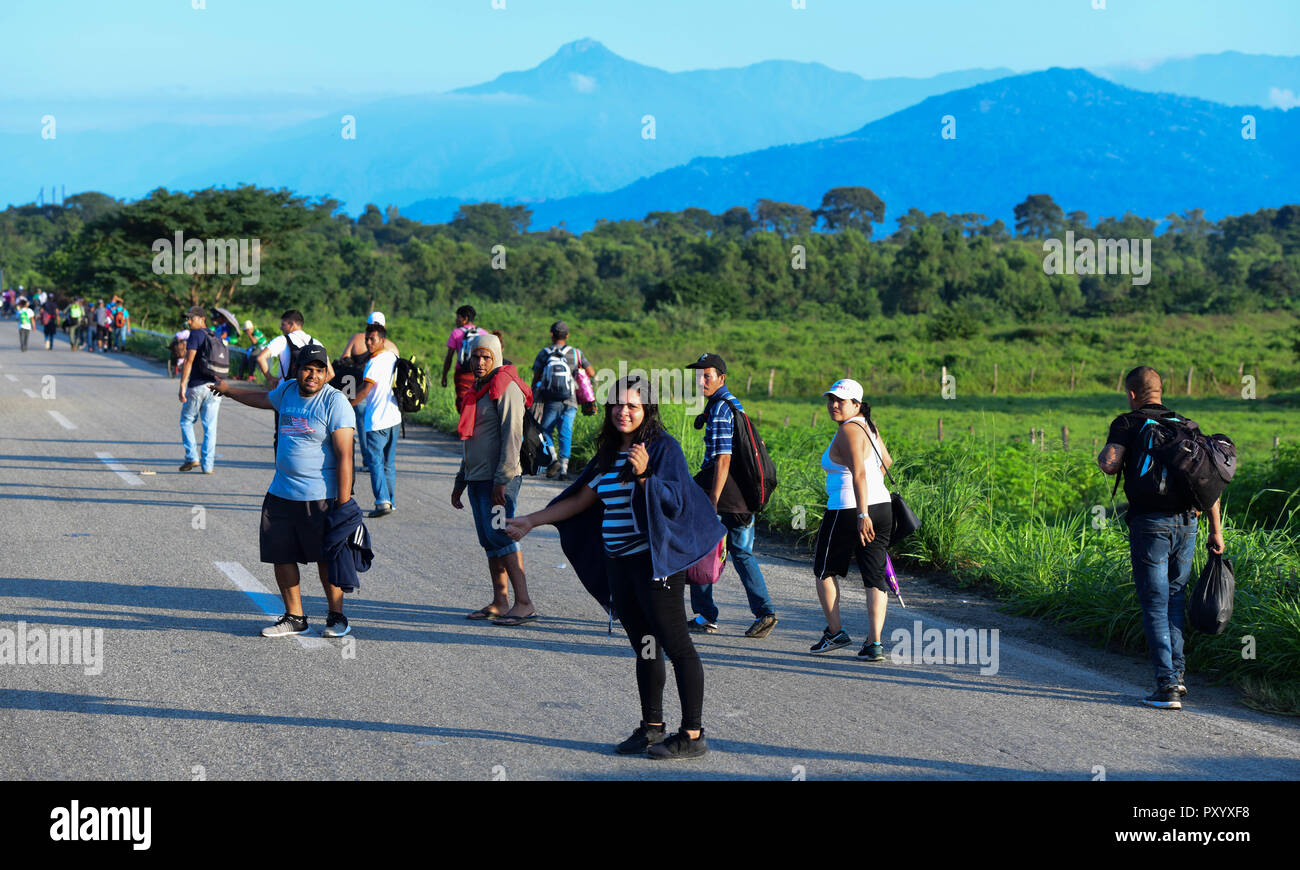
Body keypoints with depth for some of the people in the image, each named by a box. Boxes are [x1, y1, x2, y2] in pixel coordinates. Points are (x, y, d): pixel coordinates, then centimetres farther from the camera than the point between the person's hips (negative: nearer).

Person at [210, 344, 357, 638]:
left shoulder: (335, 402, -12)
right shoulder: (288, 390, 8)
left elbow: (344, 455, -16)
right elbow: (262, 398, 33)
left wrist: (343, 504, -21)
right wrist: (228, 390, 48)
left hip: (320, 497, -7)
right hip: (281, 493, 7)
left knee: (326, 558, 0)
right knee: (281, 556, 7)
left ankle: (337, 617, 17)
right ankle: (294, 618, 19)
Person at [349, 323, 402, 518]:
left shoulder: (375, 362, -14)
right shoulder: (393, 358, 11)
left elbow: (365, 390, -19)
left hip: (377, 420, -8)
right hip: (394, 417, 8)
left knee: (375, 460, -7)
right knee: (389, 461, 14)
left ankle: (382, 501, -18)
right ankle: (391, 501, 17)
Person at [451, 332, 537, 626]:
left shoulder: (506, 389, -9)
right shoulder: (477, 390, 19)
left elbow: (512, 437, -16)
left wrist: (502, 479, -22)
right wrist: (460, 482, 25)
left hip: (499, 479, -9)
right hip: (477, 478, 9)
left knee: (500, 536, -14)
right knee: (489, 541, 7)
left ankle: (524, 604, -14)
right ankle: (500, 603, 10)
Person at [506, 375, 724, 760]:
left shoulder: (663, 447, -7)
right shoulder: (609, 454, 15)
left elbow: (675, 503, -15)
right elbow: (579, 501, 23)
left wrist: (644, 475, -30)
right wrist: (531, 522, 24)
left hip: (655, 562, -8)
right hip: (620, 565, 8)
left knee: (675, 645, -6)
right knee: (644, 647, 12)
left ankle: (693, 735, -5)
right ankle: (652, 728, 20)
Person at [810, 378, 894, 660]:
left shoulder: (848, 431, -15)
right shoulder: (868, 426, 11)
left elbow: (859, 473, -25)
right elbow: (886, 461, 27)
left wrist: (862, 515, -30)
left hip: (847, 512, -8)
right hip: (881, 507, 8)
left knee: (824, 570, 13)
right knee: (875, 576, 4)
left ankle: (835, 632, 15)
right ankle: (875, 642, -3)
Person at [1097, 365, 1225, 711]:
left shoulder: (1127, 423, 1)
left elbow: (1110, 464, -14)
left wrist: (1103, 455, 9)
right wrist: (1216, 530, 10)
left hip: (1149, 523, -4)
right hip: (1186, 522, 4)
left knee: (1155, 606, -1)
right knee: (1175, 599, 20)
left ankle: (1167, 686, -6)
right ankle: (1176, 675, 21)